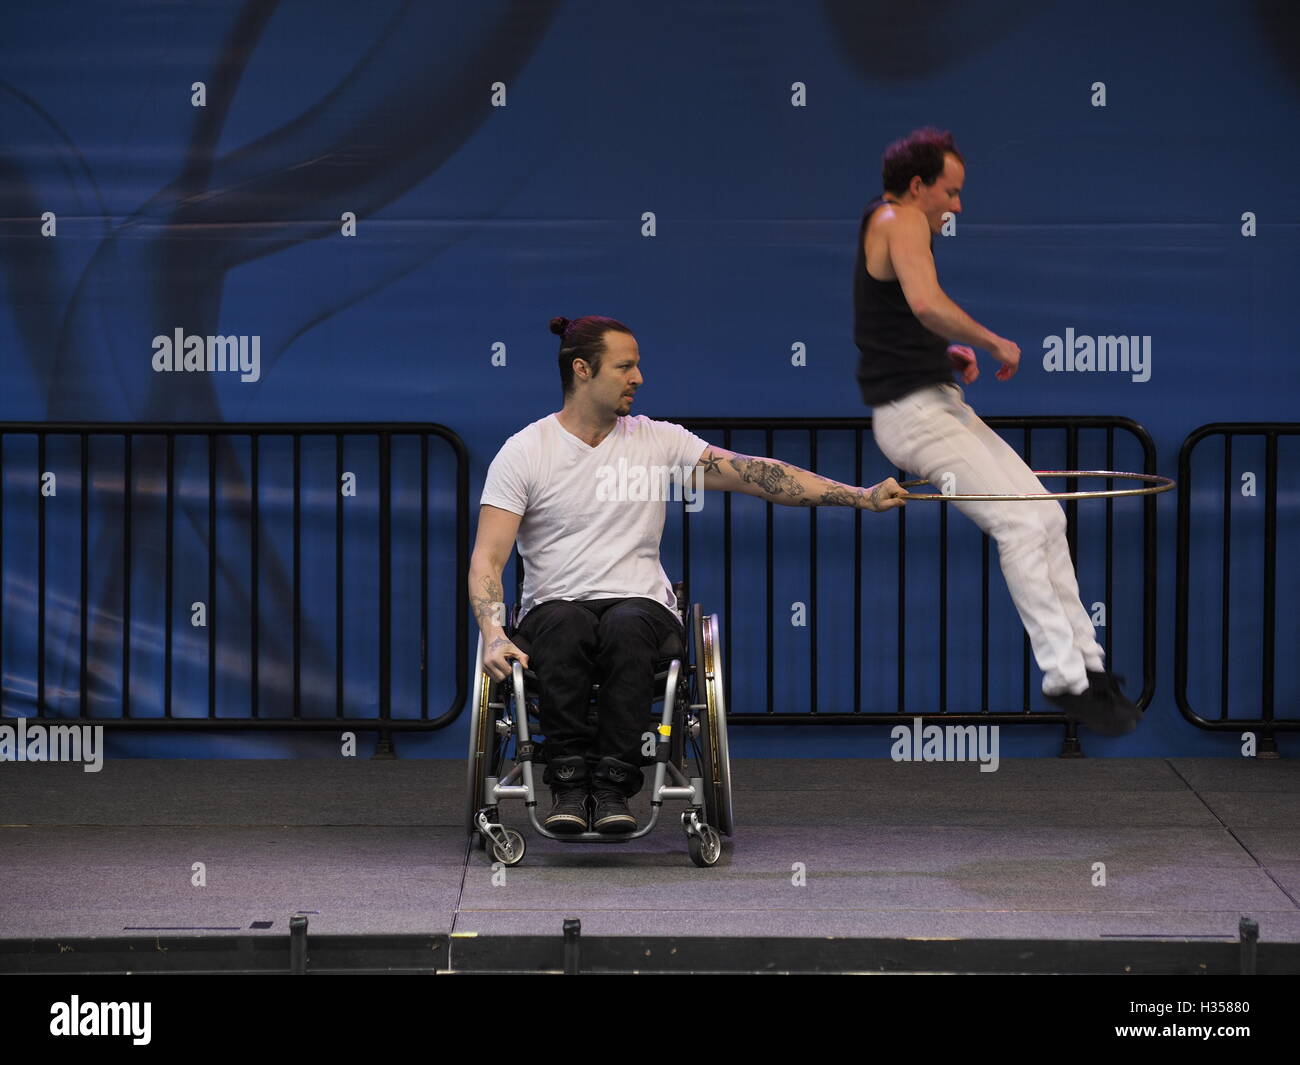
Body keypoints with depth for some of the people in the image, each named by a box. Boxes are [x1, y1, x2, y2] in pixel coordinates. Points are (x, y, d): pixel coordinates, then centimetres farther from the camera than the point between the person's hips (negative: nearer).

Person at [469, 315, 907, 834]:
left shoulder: (658, 441, 8)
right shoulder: (523, 451, 2)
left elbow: (755, 474, 1)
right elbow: (488, 557, -4)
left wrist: (860, 496, -9)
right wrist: (493, 634, -23)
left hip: (641, 609, 1)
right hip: (555, 610, -1)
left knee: (627, 626, -36)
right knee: (567, 626, -38)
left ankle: (613, 789, -34)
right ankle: (568, 784, -31)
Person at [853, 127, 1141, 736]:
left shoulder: (888, 224, 20)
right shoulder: (901, 219, -12)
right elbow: (927, 304, -30)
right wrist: (994, 342, -17)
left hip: (942, 404, 11)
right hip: (911, 414, -11)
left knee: (1046, 518, 3)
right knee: (1020, 526, -20)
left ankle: (1085, 663, 2)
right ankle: (1064, 679, -20)